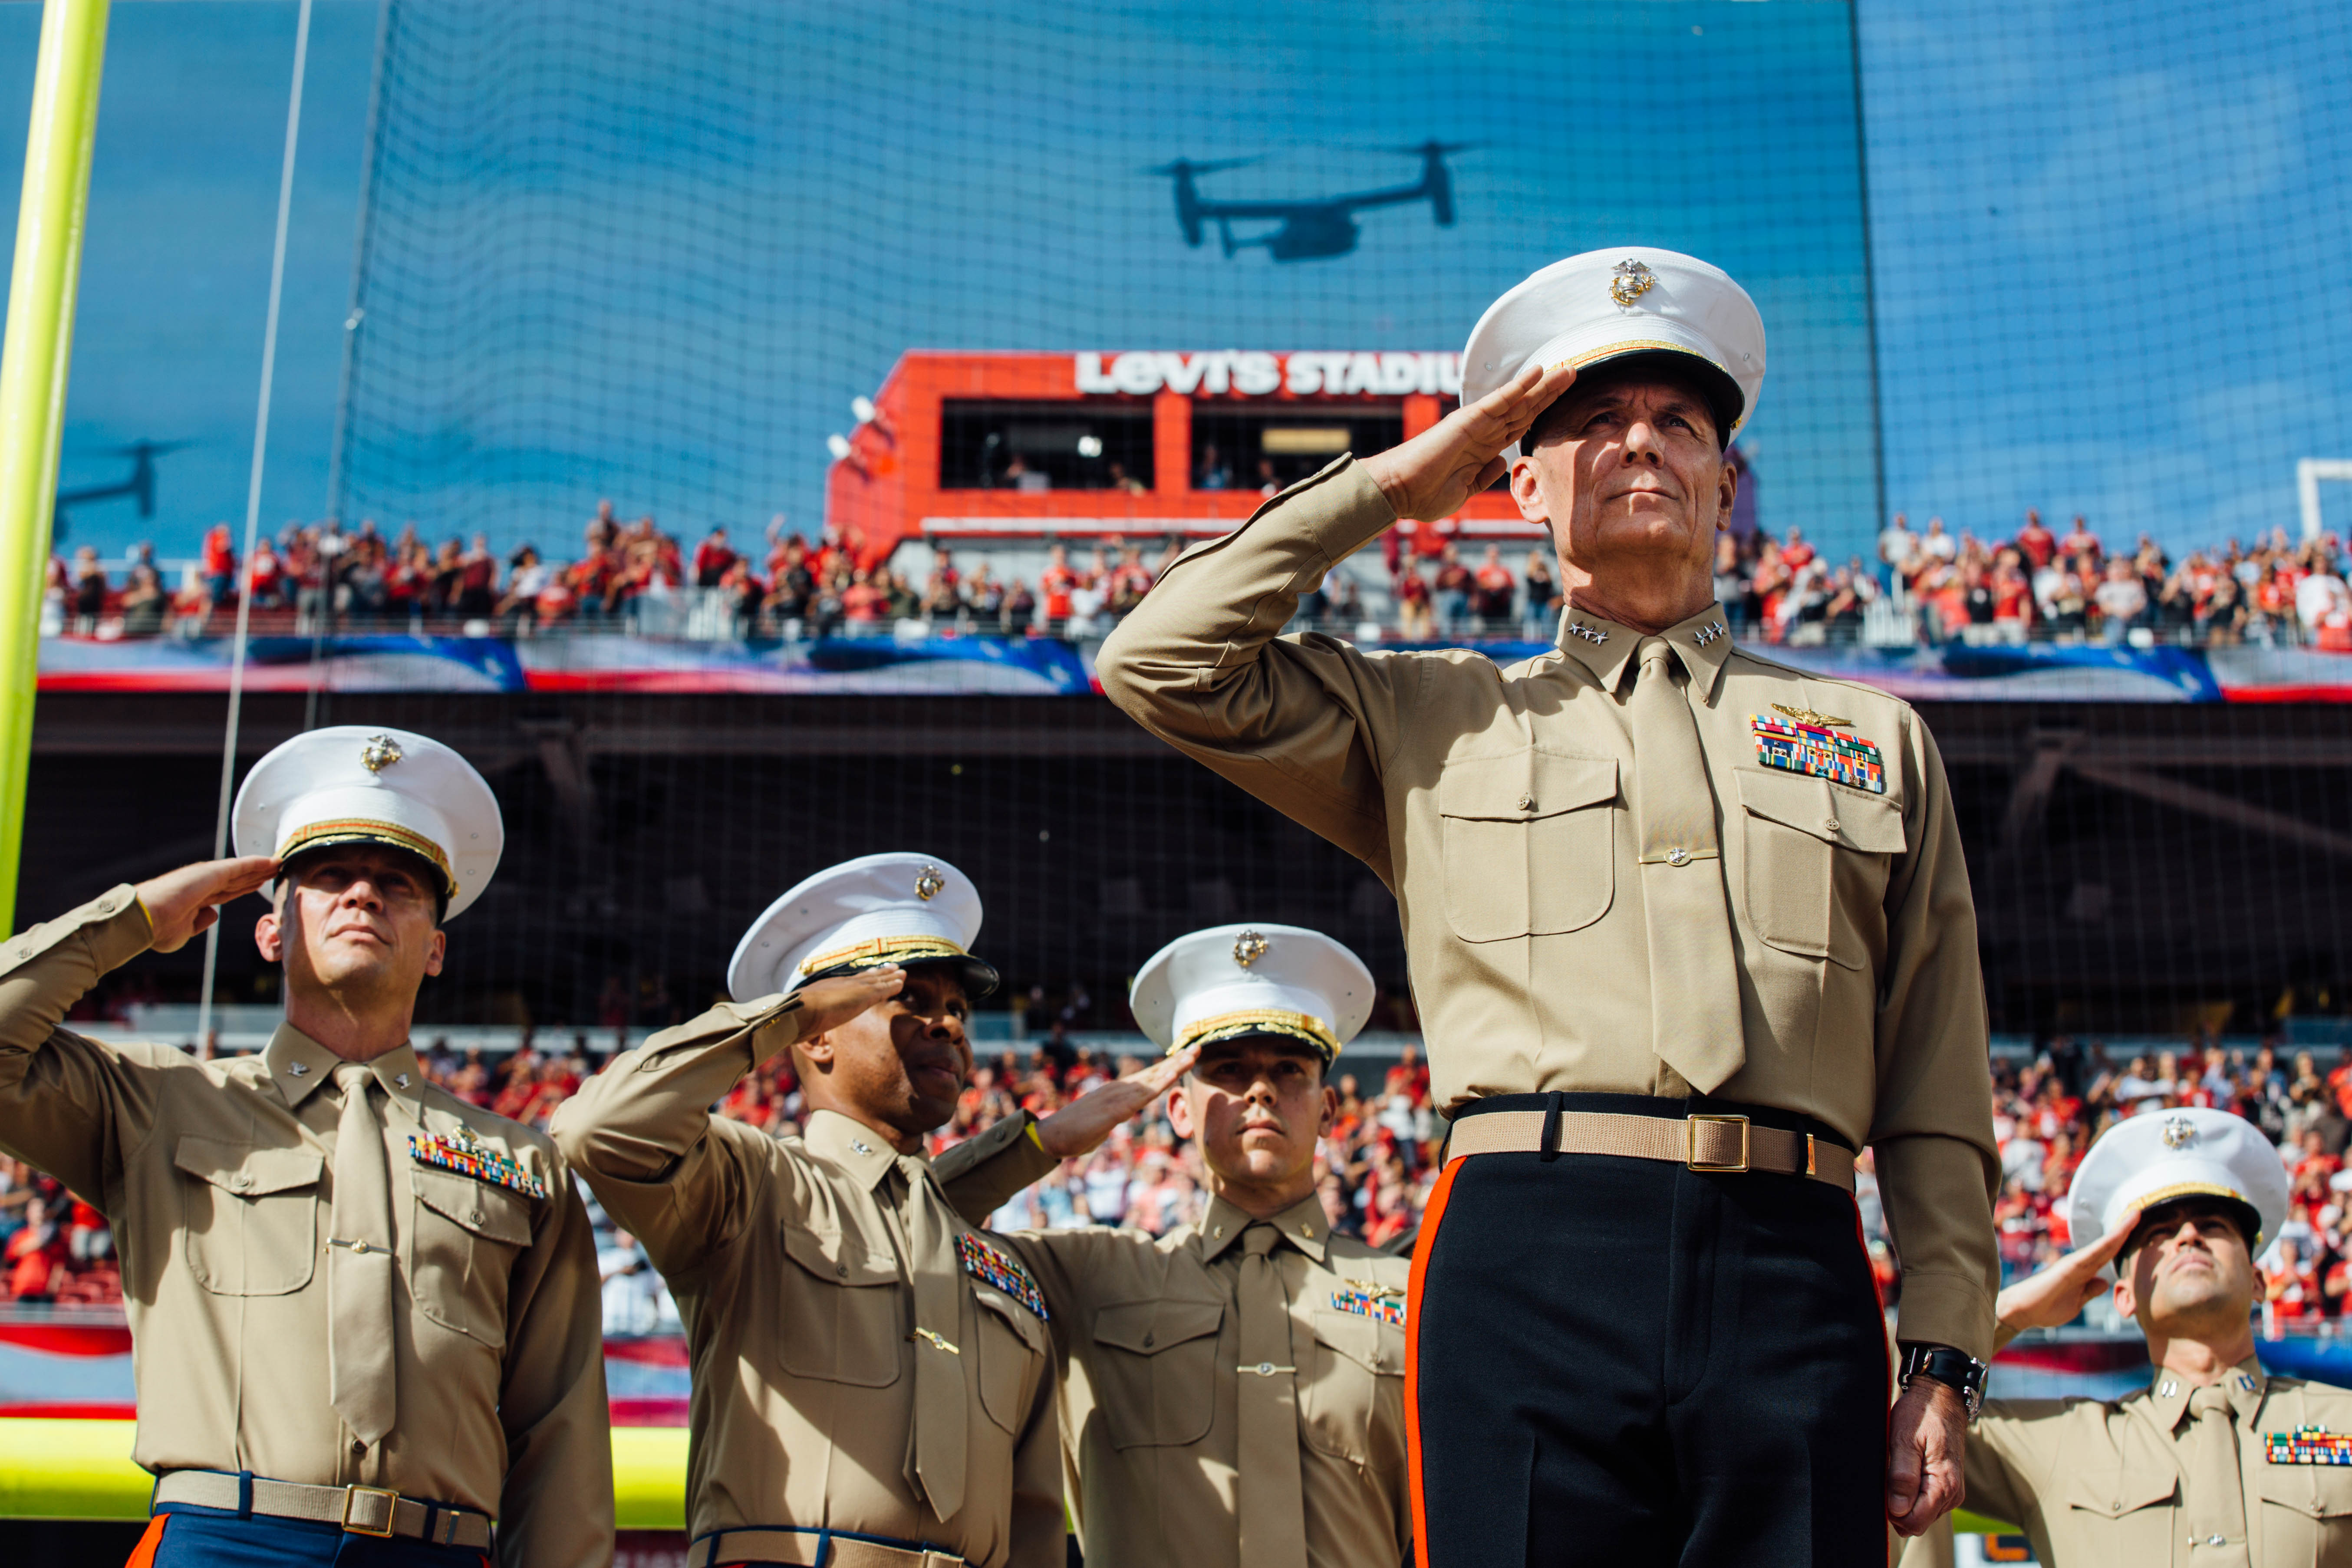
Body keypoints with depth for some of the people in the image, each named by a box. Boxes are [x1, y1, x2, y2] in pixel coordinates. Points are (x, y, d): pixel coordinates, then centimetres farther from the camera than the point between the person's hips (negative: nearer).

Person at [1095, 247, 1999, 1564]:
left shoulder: (1879, 741, 22)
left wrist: (1948, 1360, 6)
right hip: (1529, 1256, -1)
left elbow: (1939, 1106, 17)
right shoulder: (1435, 720, 20)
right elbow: (1160, 664, 8)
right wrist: (1392, 485, 14)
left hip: (1796, 1271, 1)